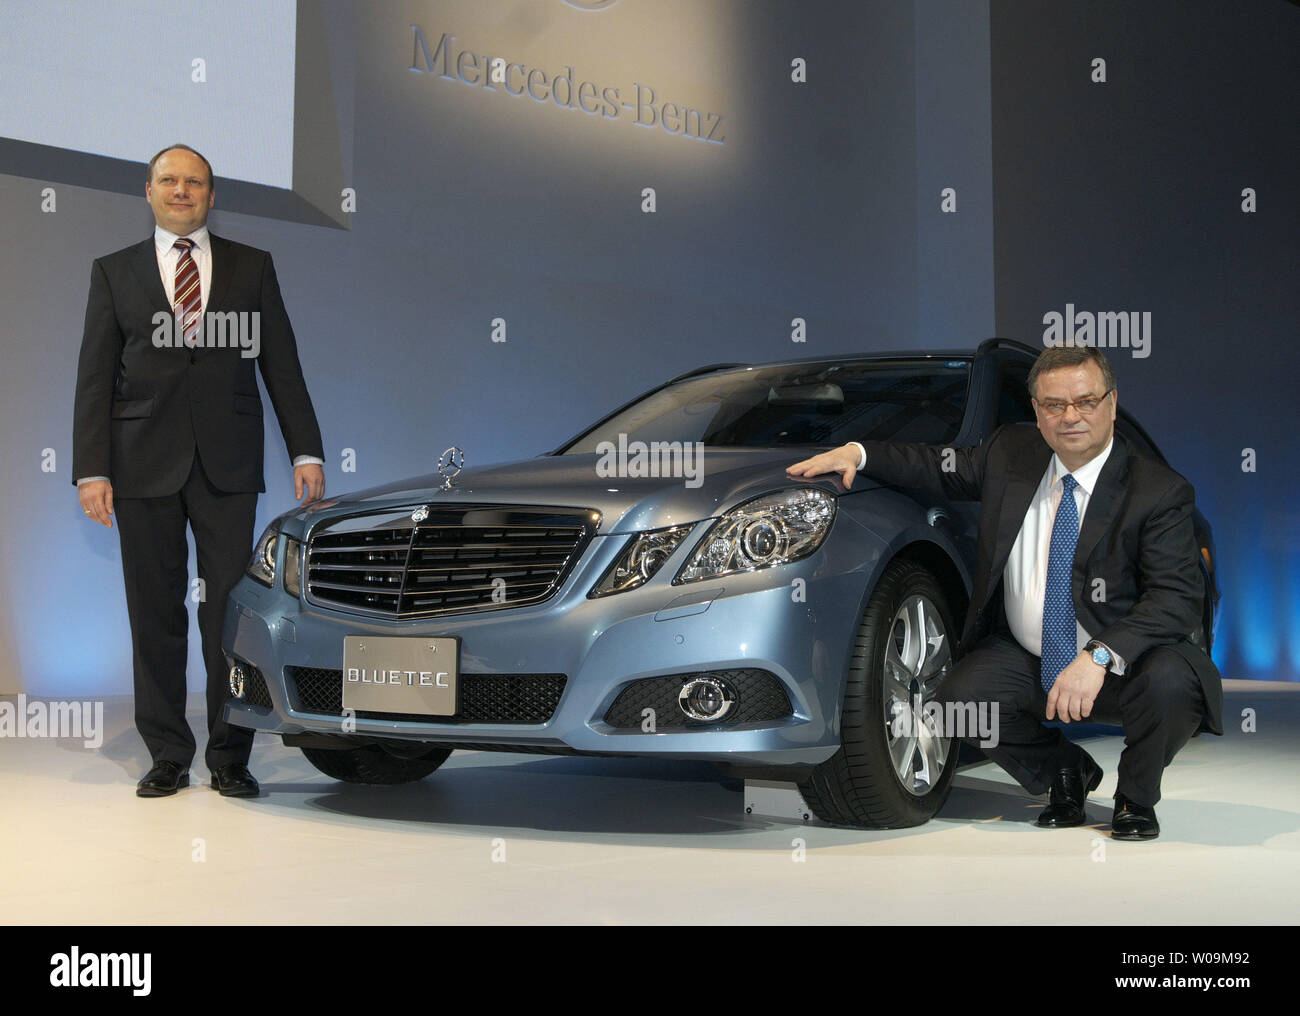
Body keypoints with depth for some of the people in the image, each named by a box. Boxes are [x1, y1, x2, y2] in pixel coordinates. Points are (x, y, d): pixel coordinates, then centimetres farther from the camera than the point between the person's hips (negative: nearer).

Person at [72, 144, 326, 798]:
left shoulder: (253, 267, 11)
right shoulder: (114, 273, 10)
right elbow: (94, 379, 5)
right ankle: (168, 756, 13)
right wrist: (91, 470, -4)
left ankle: (229, 758, 8)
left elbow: (282, 366, 9)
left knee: (229, 610, -2)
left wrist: (305, 451, 1)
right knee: (155, 614, 4)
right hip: (144, 467, 0)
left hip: (228, 468, 0)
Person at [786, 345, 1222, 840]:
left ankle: (1136, 799, 0)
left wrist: (1099, 656, -37)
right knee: (959, 699, -21)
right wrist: (856, 453, 0)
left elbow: (1177, 596, -22)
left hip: (1118, 665, -4)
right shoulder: (1011, 452, 1)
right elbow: (944, 468, 17)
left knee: (1168, 680, -34)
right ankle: (1065, 771, 10)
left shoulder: (1160, 491, -14)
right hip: (1025, 660, 4)